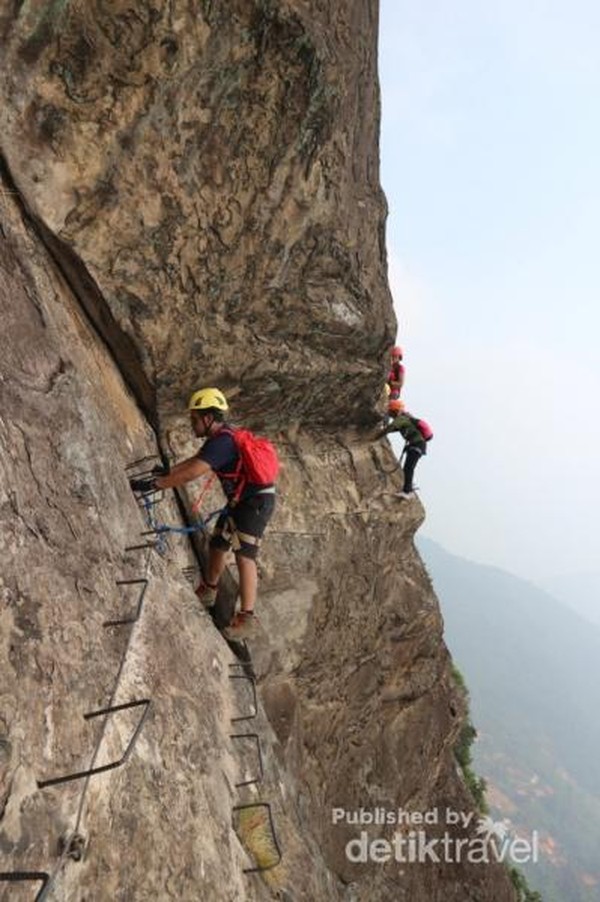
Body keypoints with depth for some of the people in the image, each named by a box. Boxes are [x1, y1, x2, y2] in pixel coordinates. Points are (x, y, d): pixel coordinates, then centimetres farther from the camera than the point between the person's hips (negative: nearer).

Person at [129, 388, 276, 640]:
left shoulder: (222, 442, -24)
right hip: (241, 500, 10)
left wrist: (152, 484, -29)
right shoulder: (220, 436, 9)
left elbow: (191, 473, -31)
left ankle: (246, 619, -16)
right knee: (217, 544, 19)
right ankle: (207, 592, 39)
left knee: (244, 554, -17)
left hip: (257, 501, -10)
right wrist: (166, 472, 14)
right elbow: (194, 461, 20)